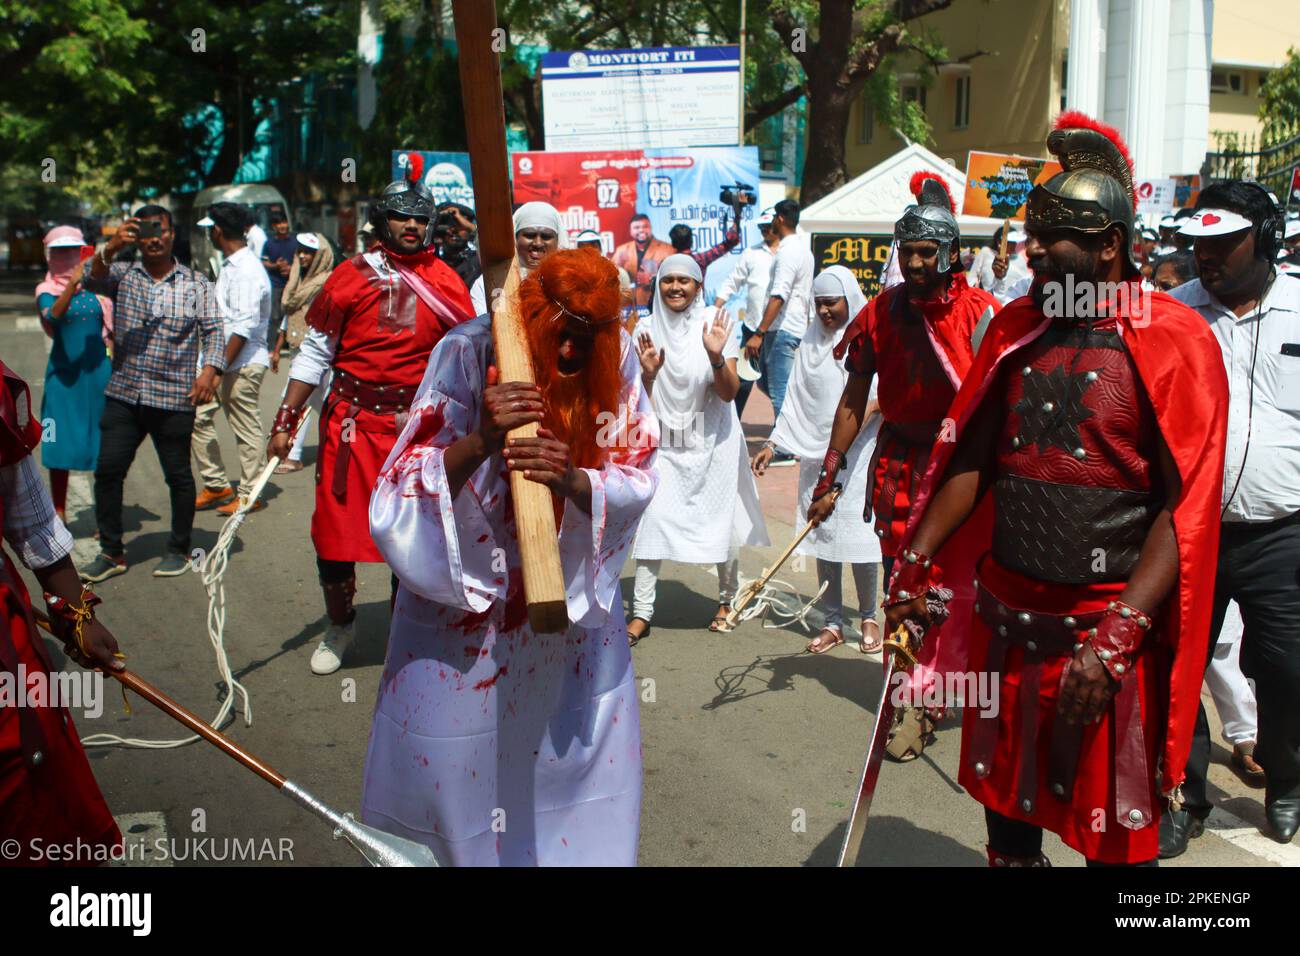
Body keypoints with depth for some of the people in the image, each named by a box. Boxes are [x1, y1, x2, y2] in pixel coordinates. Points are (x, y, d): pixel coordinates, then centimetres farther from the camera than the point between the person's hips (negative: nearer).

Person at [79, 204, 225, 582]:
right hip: (124, 394, 2)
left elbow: (213, 330, -1)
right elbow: (91, 280, -12)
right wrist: (111, 248, -30)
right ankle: (111, 552, 13)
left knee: (178, 475, 5)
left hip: (174, 397, -2)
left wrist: (210, 370, -18)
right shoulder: (122, 275, 8)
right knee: (108, 470, 0)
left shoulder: (196, 284, 6)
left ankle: (179, 550, 20)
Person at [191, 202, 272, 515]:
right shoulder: (231, 266, 14)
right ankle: (216, 486, 19)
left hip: (244, 364, -10)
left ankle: (249, 494, 12)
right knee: (199, 416, 9)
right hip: (224, 360, 10)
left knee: (245, 429, 1)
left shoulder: (247, 271, -17)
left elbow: (244, 327, -22)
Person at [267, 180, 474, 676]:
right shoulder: (350, 276, 0)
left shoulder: (447, 282, 3)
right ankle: (339, 626, 27)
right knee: (336, 525, 3)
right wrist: (285, 420, -1)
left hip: (420, 425, 1)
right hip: (353, 418, 0)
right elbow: (314, 353, 3)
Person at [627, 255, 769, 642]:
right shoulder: (647, 331, -1)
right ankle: (641, 612, -1)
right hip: (665, 441, 1)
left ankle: (727, 600, 28)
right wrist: (648, 373, -18)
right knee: (652, 517, -8)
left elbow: (729, 393, -11)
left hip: (711, 440, -1)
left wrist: (716, 356, -28)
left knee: (722, 523, 5)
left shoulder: (715, 325, -7)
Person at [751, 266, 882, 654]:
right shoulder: (811, 341, 10)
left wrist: (870, 407, -22)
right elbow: (796, 399, 11)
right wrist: (773, 443, 7)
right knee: (822, 533, 5)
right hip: (816, 451, 4)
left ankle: (868, 617, 15)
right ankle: (832, 622, 14)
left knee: (858, 532, -4)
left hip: (859, 452, -4)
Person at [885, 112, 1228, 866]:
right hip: (1008, 618, 5)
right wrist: (916, 565, 4)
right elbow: (973, 459, 11)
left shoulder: (1174, 341, -9)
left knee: (1115, 831, 7)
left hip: (1111, 625, -5)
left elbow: (1186, 505, -15)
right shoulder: (1015, 328, 7)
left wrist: (1119, 633, -22)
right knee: (1005, 796, 19)